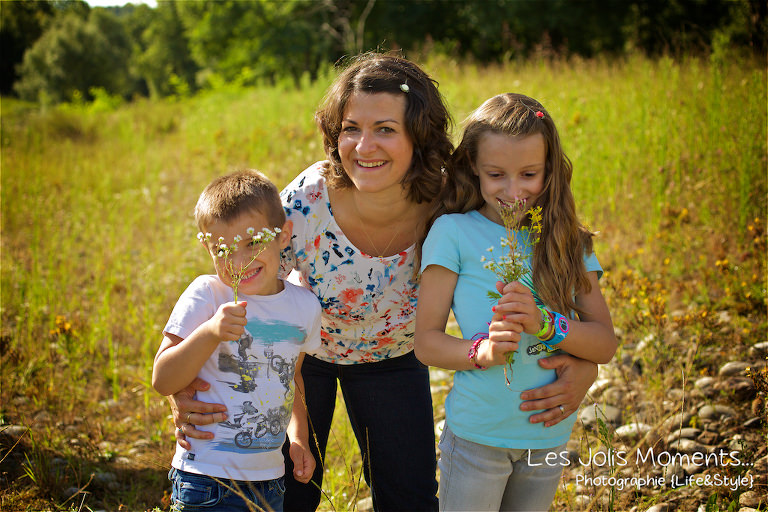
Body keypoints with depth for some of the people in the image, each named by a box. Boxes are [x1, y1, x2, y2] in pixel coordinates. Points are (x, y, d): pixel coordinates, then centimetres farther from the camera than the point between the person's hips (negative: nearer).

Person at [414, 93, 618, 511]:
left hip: (550, 437, 3)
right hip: (477, 435, -3)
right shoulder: (453, 233, -8)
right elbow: (426, 342, -8)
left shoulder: (566, 241, 3)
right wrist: (481, 351, -26)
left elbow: (605, 344, -2)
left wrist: (545, 323, -20)